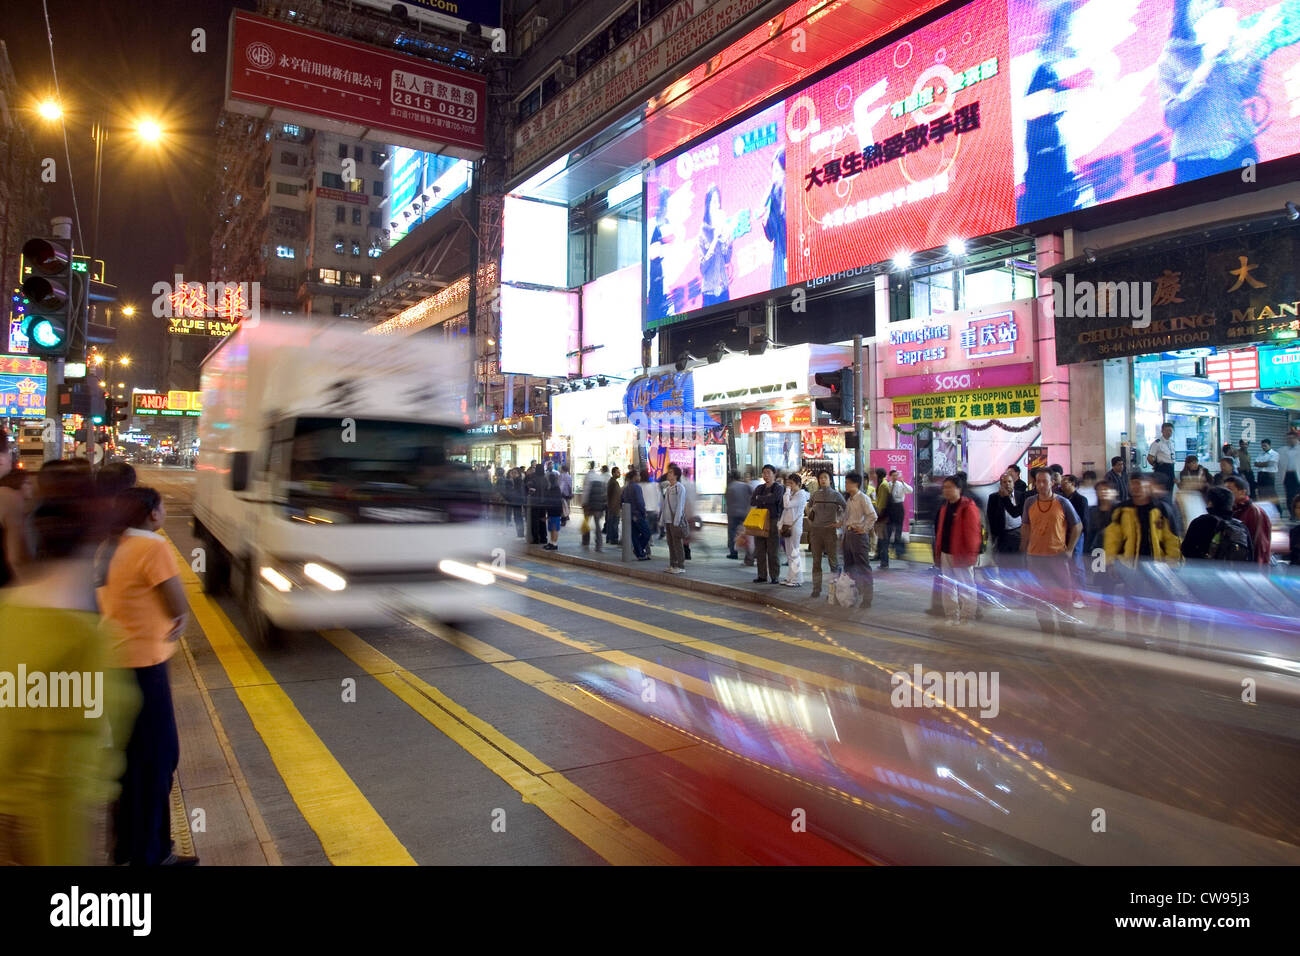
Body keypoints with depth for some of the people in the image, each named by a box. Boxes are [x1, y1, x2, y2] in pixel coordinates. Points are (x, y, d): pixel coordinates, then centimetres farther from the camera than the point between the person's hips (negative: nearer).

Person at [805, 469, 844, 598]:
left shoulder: (836, 495, 0)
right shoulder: (815, 495, 9)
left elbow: (846, 510, 0)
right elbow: (809, 507, 24)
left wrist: (840, 523, -6)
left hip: (830, 530, -3)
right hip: (815, 530, 3)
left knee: (833, 561, -2)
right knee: (816, 561, 6)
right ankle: (816, 589, 12)